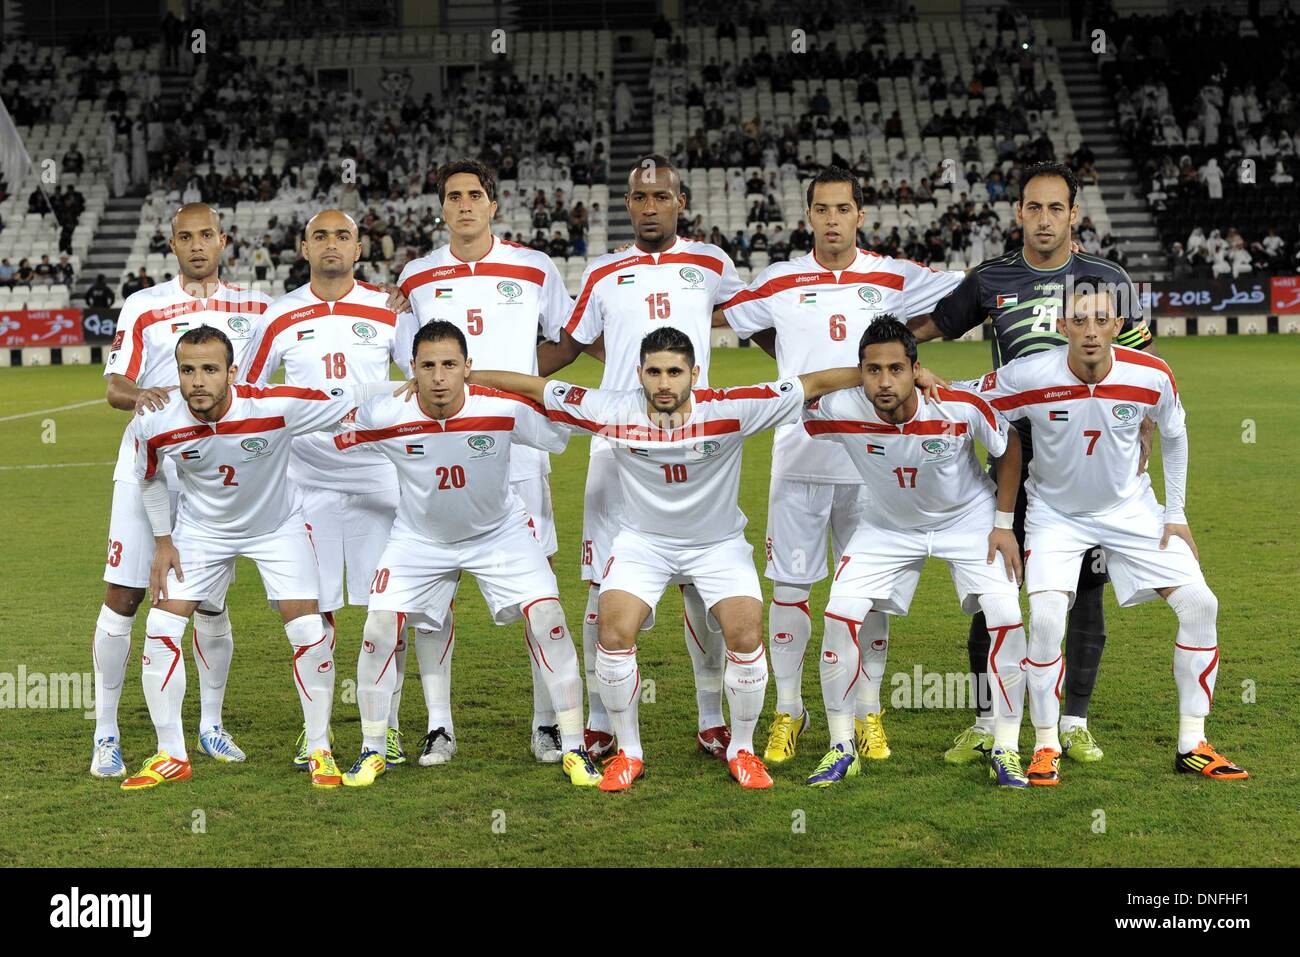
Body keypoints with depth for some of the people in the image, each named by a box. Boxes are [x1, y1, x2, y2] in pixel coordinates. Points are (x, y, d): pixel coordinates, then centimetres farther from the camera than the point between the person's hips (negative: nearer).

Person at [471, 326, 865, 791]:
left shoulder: (730, 410, -22)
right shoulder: (613, 412, -18)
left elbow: (812, 384, -18)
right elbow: (535, 387, -9)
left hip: (719, 543, 0)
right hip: (642, 540, 1)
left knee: (746, 638, -17)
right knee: (614, 634, -18)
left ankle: (742, 750, 9)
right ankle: (628, 752, 5)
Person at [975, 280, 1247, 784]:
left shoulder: (1152, 377, -19)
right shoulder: (1028, 378, -26)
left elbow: (1174, 436, 2)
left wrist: (1176, 514, 4)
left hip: (1130, 507, 3)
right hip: (1055, 512, -2)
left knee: (1199, 604, -6)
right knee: (1045, 617, -23)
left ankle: (1191, 744, 8)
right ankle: (1046, 747, -3)